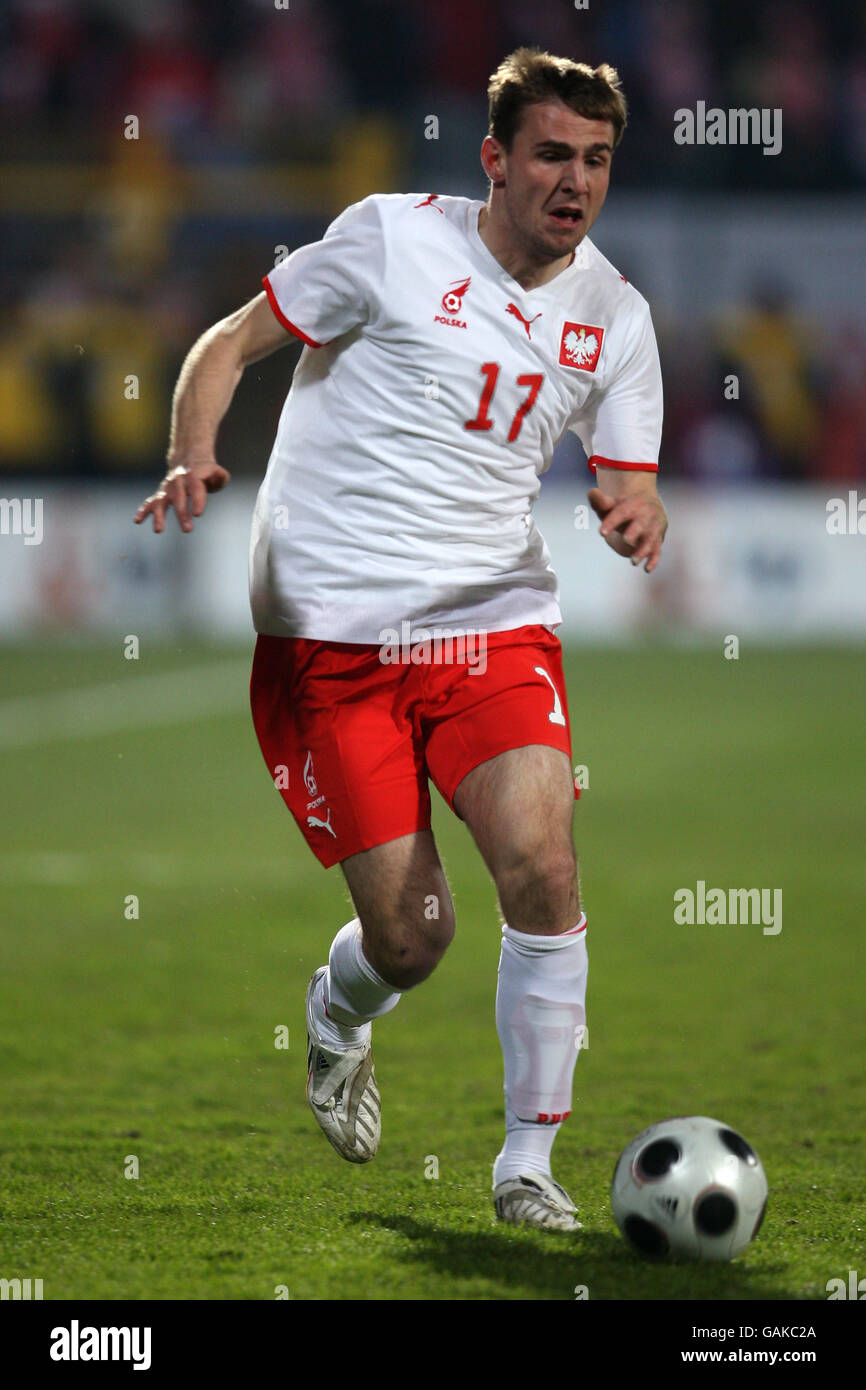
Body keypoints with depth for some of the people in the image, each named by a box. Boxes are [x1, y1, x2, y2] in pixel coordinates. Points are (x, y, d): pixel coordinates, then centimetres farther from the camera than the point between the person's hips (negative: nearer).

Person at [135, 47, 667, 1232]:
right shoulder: (394, 238, -3)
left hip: (494, 623, 3)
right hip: (327, 633, -3)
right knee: (411, 935, -5)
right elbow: (231, 344, 2)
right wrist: (194, 459, -17)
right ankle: (338, 1019, 34)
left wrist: (638, 513, -11)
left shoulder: (614, 313, 9)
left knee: (542, 866, -20)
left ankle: (528, 1165, -5)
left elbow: (628, 483, 14)